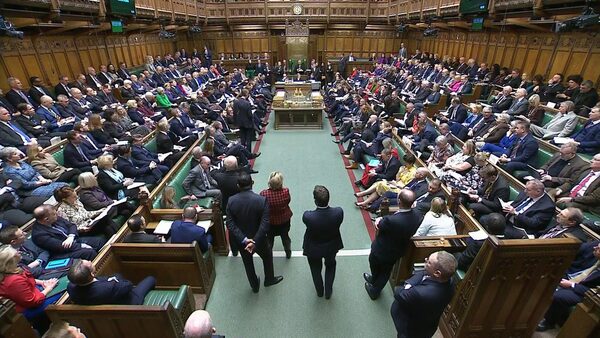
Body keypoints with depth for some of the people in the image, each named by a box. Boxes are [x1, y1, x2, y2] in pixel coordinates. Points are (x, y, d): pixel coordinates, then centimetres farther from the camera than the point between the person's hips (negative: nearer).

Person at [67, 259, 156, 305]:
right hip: (128, 303, -6)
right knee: (151, 279, 15)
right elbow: (128, 285, -23)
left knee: (117, 275, 29)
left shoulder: (71, 287, -29)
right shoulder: (108, 289, -46)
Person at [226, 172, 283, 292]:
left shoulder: (231, 200, -18)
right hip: (258, 239, -2)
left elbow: (230, 224, -19)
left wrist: (243, 240, -21)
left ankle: (255, 286, 48)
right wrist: (254, 242, -24)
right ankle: (269, 279, 50)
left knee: (248, 263, 26)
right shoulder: (261, 200, -24)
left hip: (241, 241, 2)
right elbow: (264, 224, -28)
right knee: (267, 256, 29)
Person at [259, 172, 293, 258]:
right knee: (285, 236, 28)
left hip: (270, 220, -1)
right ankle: (288, 253, 50)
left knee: (270, 238, 28)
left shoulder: (264, 194, -33)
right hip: (284, 219, 1)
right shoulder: (286, 191, -31)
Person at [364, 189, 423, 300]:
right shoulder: (417, 216, -22)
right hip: (398, 252, 5)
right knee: (386, 273, 29)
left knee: (375, 267, 28)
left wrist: (380, 220, -3)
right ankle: (376, 291, 55)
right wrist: (383, 220, -17)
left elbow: (379, 225, -23)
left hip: (381, 251, -5)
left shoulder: (391, 220, -43)